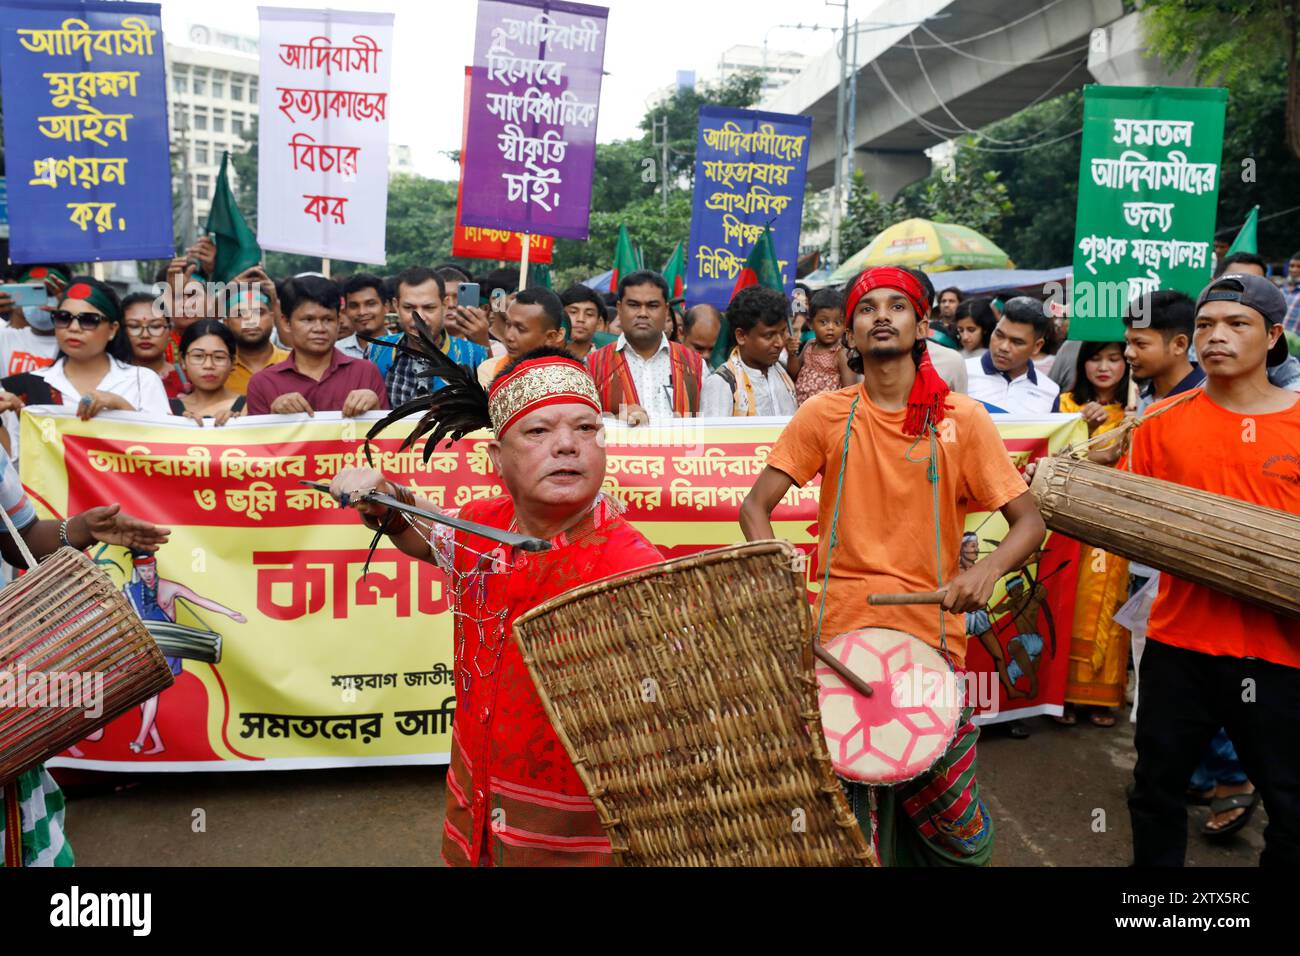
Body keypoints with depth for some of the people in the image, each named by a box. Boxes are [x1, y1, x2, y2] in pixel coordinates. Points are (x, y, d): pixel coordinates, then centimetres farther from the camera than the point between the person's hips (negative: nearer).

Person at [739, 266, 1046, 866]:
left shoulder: (962, 419, 0)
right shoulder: (824, 415, 1)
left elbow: (1028, 521, 2)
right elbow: (755, 507, 2)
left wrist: (988, 569, -18)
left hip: (932, 635, 0)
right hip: (840, 635, 0)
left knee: (956, 836, 4)